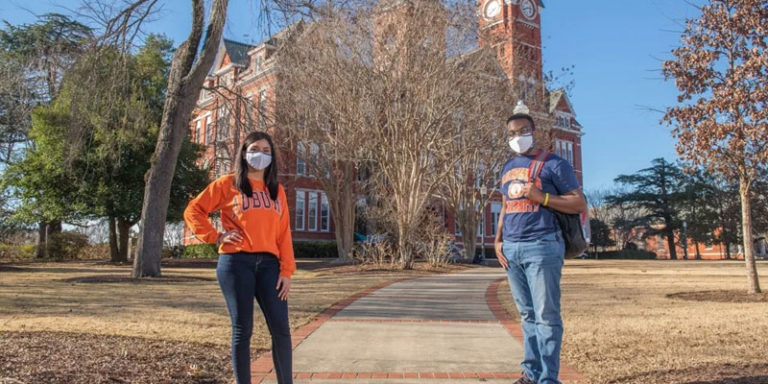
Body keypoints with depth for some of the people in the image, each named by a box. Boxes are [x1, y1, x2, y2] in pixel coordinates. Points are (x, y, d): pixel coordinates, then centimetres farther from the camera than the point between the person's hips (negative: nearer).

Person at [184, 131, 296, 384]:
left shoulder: (277, 190, 15)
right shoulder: (227, 184, 5)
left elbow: (284, 234, 8)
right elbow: (193, 212, 7)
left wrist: (286, 271, 1)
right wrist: (216, 237, -3)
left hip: (268, 264, 3)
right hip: (236, 263, -3)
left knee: (281, 329, 0)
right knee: (242, 330, 2)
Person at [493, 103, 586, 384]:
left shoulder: (553, 164, -1)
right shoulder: (507, 168, 19)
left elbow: (580, 204, -4)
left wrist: (541, 197, -15)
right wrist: (498, 240, 12)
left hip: (541, 247, -6)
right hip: (511, 249, 6)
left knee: (546, 315, -4)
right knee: (527, 315, 12)